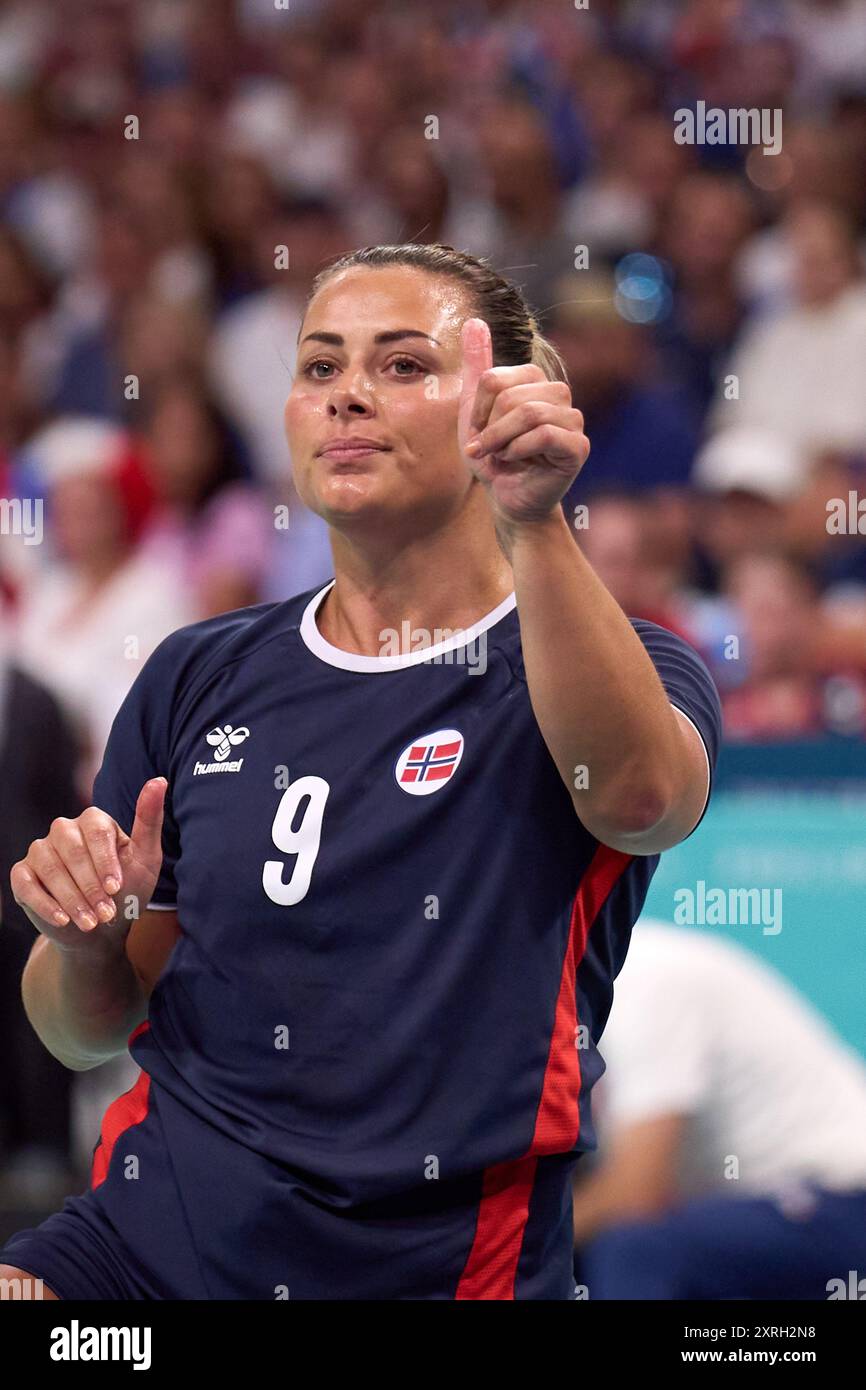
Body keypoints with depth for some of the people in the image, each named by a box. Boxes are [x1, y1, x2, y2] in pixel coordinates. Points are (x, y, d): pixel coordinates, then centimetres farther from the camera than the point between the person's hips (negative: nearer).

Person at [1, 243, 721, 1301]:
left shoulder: (627, 670, 3)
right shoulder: (200, 678, 14)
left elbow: (640, 797, -24)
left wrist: (535, 526, -37)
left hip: (438, 1267, 0)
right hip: (147, 1241, 0)